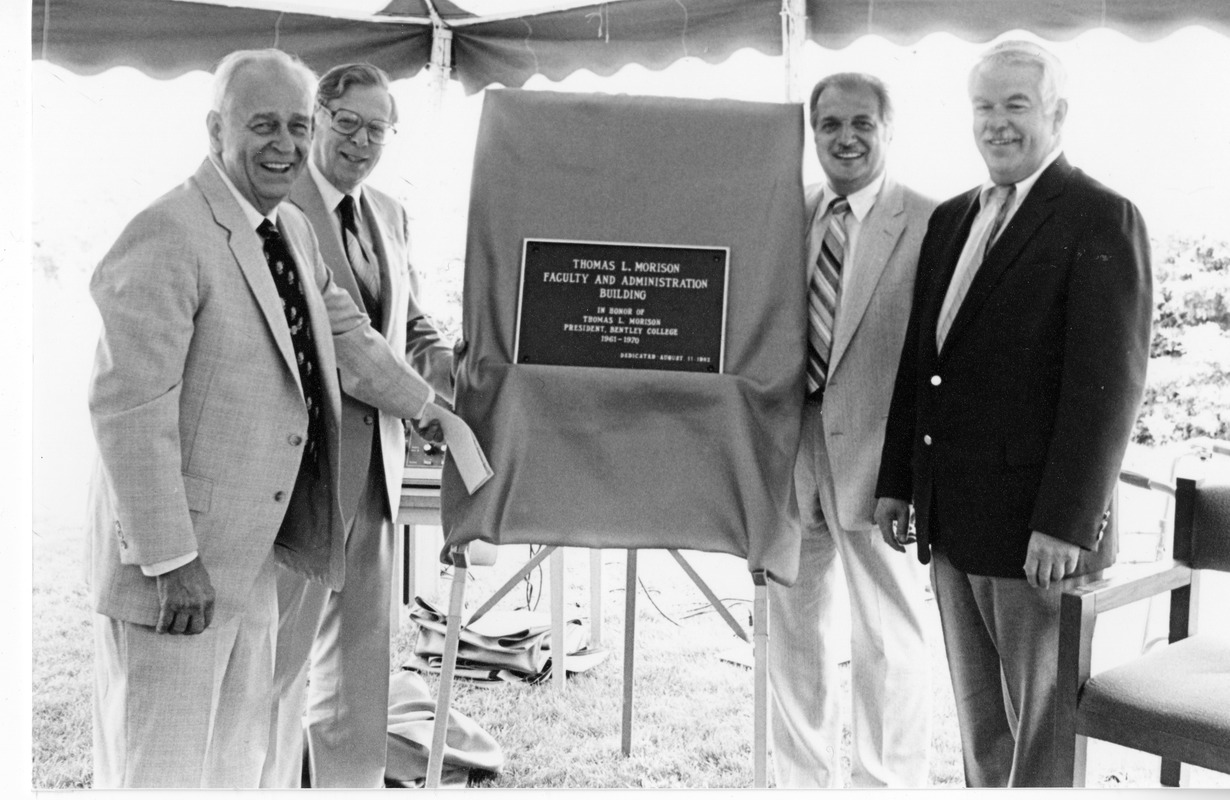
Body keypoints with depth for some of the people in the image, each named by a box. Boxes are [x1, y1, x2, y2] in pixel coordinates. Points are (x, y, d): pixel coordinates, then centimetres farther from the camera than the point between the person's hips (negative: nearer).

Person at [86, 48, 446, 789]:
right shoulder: (167, 239, -20)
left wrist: (428, 409, 28)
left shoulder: (292, 229, 8)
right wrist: (171, 560, -22)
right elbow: (130, 409, -23)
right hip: (175, 561, -9)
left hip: (252, 553, 9)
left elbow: (345, 333, 22)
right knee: (163, 764, 3)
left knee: (239, 757, 20)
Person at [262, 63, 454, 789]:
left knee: (363, 665, 16)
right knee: (280, 658, 4)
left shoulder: (391, 216, 14)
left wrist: (451, 369, -2)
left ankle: (354, 784, 29)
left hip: (377, 463, 8)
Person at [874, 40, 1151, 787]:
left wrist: (1067, 523, -18)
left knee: (1044, 727, 6)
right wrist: (898, 481, 12)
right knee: (980, 725, 17)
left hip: (1039, 530, -6)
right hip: (954, 525, 7)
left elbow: (1108, 382, -15)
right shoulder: (952, 219, 12)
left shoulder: (1101, 218, -9)